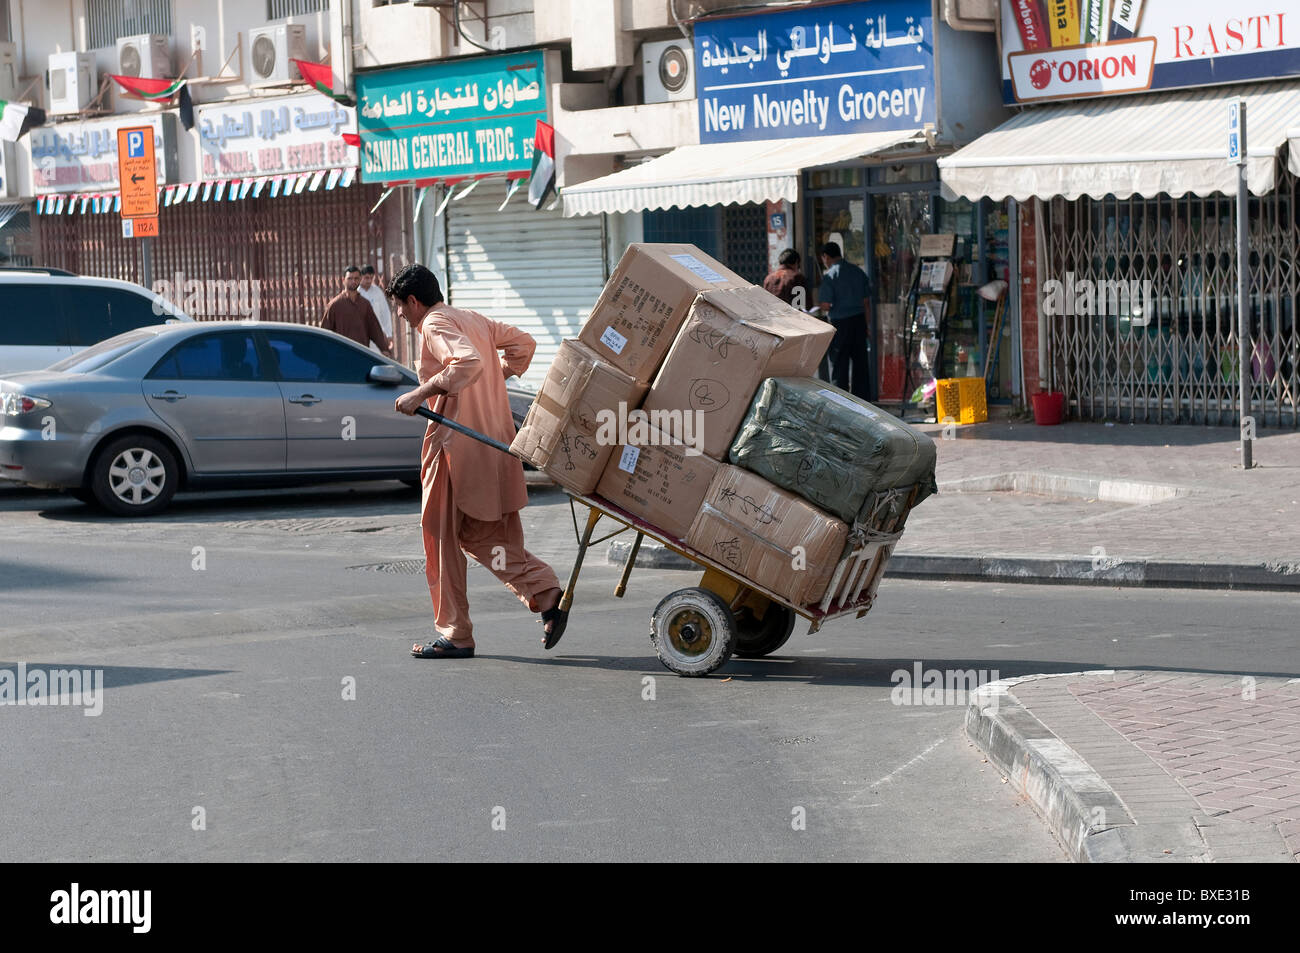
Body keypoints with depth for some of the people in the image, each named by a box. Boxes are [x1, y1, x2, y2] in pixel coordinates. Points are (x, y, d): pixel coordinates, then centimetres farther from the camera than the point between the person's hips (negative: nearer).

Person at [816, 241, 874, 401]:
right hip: (859, 320, 5)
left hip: (840, 322, -5)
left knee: (838, 364, 3)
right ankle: (862, 398, 18)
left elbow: (826, 305, -15)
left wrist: (817, 307, 7)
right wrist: (867, 325, 16)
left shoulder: (829, 275, -11)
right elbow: (866, 301, 10)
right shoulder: (858, 271, 7)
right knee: (860, 362, 12)